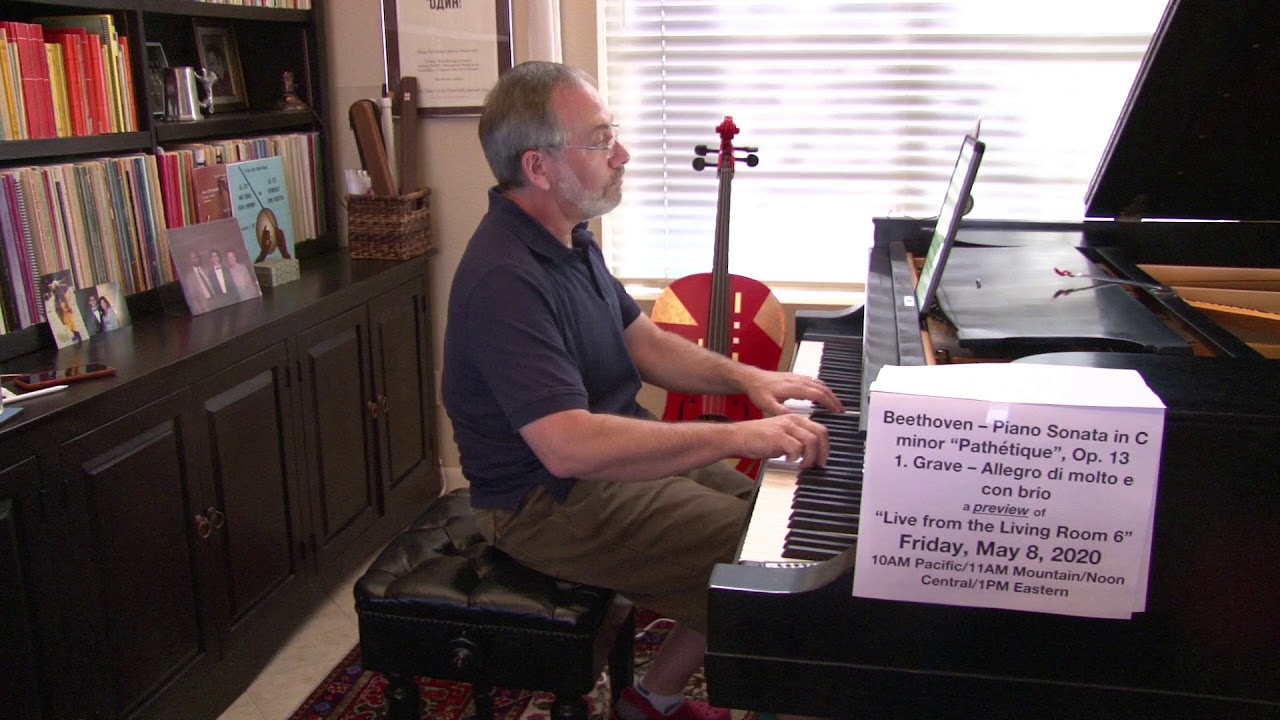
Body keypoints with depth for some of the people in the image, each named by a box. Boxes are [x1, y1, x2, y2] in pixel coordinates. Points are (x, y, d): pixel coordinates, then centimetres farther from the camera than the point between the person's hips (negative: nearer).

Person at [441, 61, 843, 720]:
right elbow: (568, 446, -36)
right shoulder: (504, 280, -28)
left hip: (615, 455, 10)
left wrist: (745, 377, -3)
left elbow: (644, 343, 13)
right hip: (549, 501, -10)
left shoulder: (567, 239, 7)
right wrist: (735, 436, -33)